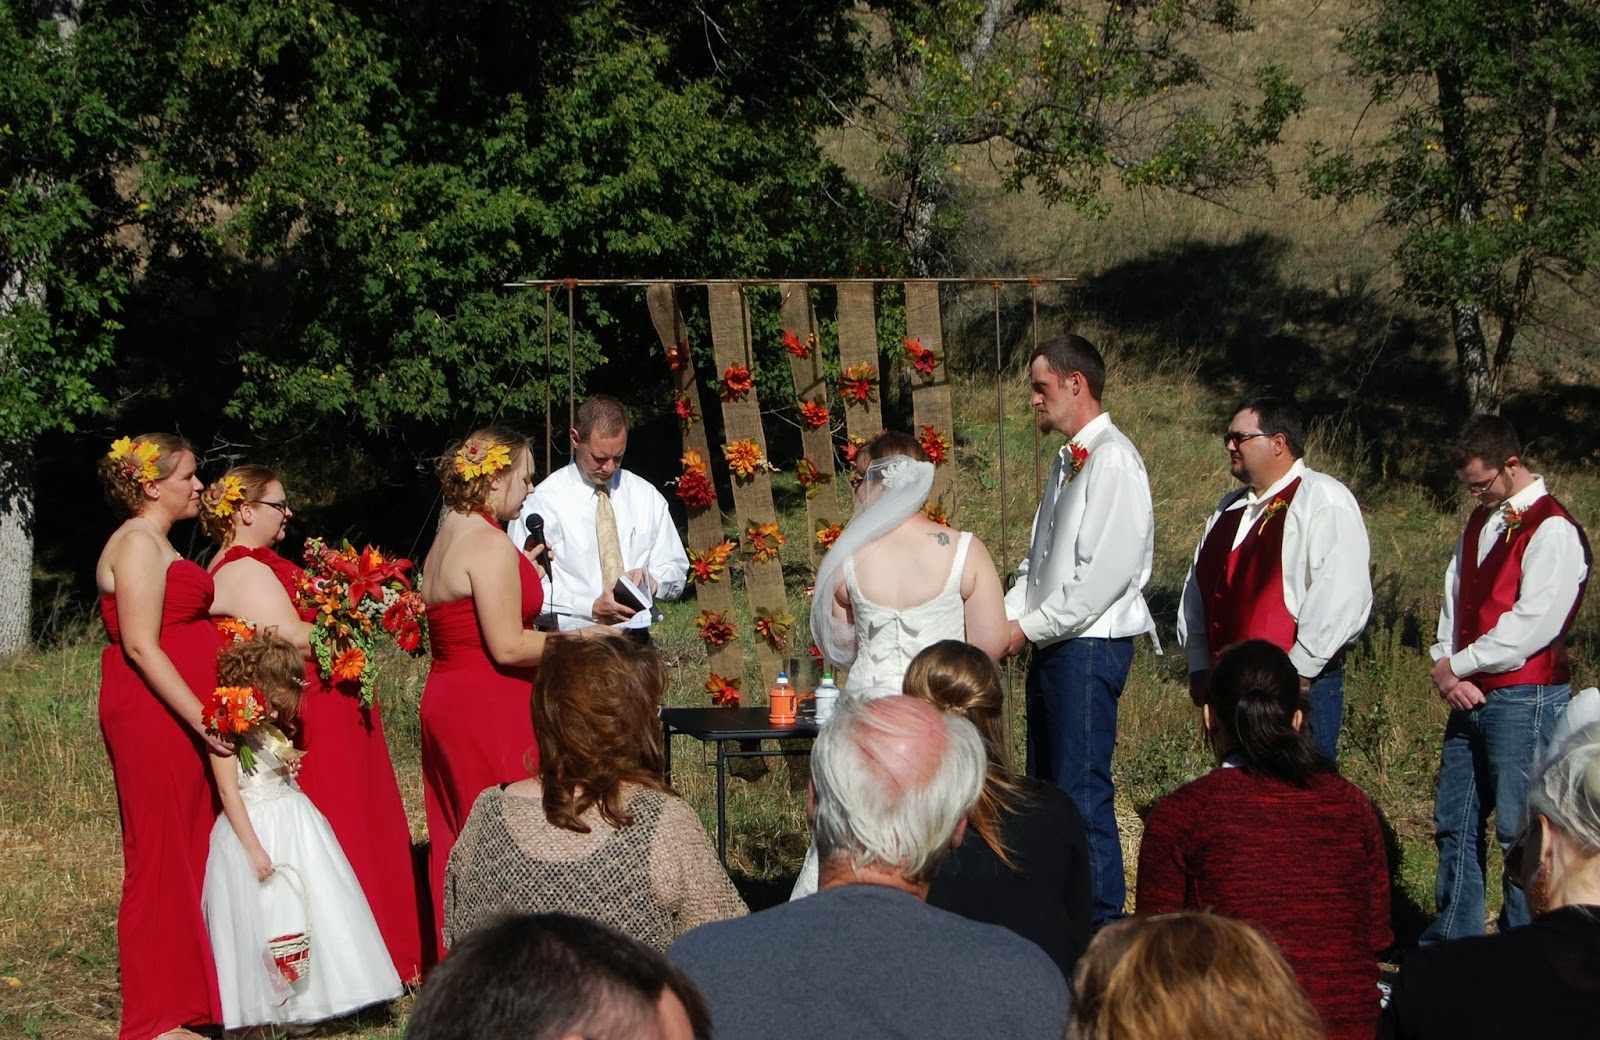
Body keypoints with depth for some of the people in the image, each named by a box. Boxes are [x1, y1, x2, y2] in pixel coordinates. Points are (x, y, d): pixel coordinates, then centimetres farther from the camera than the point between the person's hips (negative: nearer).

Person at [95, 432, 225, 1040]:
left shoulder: (157, 545, 19)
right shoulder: (137, 544, -11)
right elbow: (140, 646, -18)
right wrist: (200, 715, -22)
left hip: (182, 714, 10)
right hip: (154, 714, -10)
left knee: (184, 854, 10)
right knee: (160, 858, -6)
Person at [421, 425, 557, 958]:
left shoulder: (446, 539, 15)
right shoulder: (490, 544, -16)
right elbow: (507, 647, -20)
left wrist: (522, 572, 21)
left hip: (445, 702, 10)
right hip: (490, 712, -10)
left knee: (458, 840, 14)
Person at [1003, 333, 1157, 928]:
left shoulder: (1112, 459, -12)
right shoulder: (1067, 460, 18)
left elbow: (1109, 570, -20)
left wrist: (1031, 627, -14)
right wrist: (1007, 617, 5)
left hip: (1092, 645, -10)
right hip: (1052, 645, 10)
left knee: (1083, 791, -8)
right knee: (1045, 786, 12)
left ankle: (1103, 922, -2)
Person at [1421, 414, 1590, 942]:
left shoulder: (1552, 531, -13)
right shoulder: (1482, 521, 14)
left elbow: (1531, 627, -19)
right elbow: (1455, 599, 14)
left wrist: (1458, 666, -10)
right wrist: (1447, 672, -2)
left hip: (1525, 699, -8)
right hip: (1469, 698, 8)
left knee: (1522, 833, -3)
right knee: (1454, 824, 12)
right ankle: (1449, 945, 21)